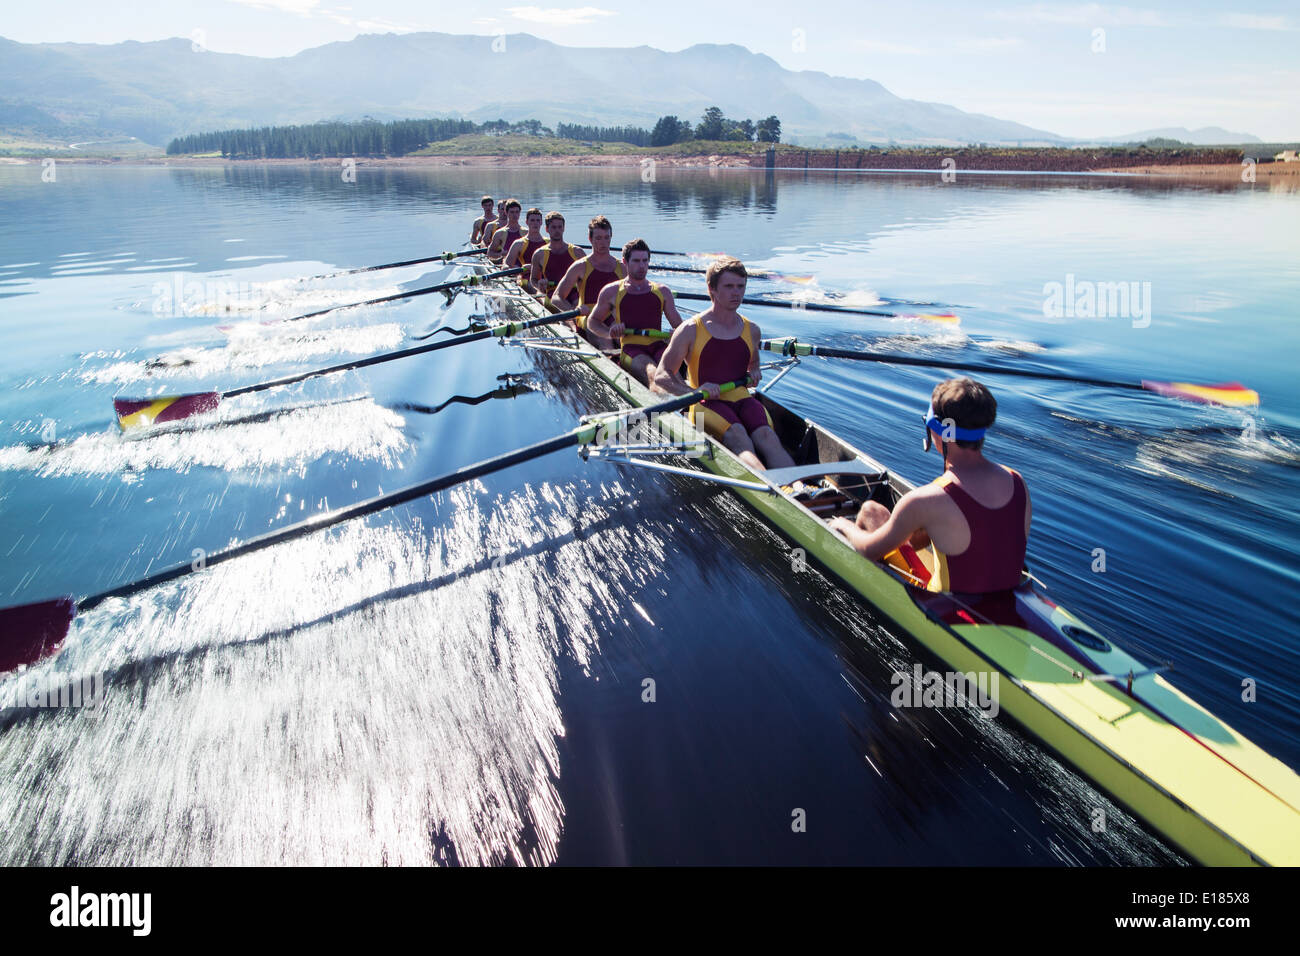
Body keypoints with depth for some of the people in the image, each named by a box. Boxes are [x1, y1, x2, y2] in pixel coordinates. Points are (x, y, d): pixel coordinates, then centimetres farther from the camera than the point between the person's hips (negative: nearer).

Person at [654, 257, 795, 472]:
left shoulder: (752, 331, 16)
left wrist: (754, 374, 11)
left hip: (743, 400, 4)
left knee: (766, 436, -29)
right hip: (706, 404, -4)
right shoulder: (691, 330, 2)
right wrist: (694, 392, -16)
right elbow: (661, 376, 1)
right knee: (736, 435, -35)